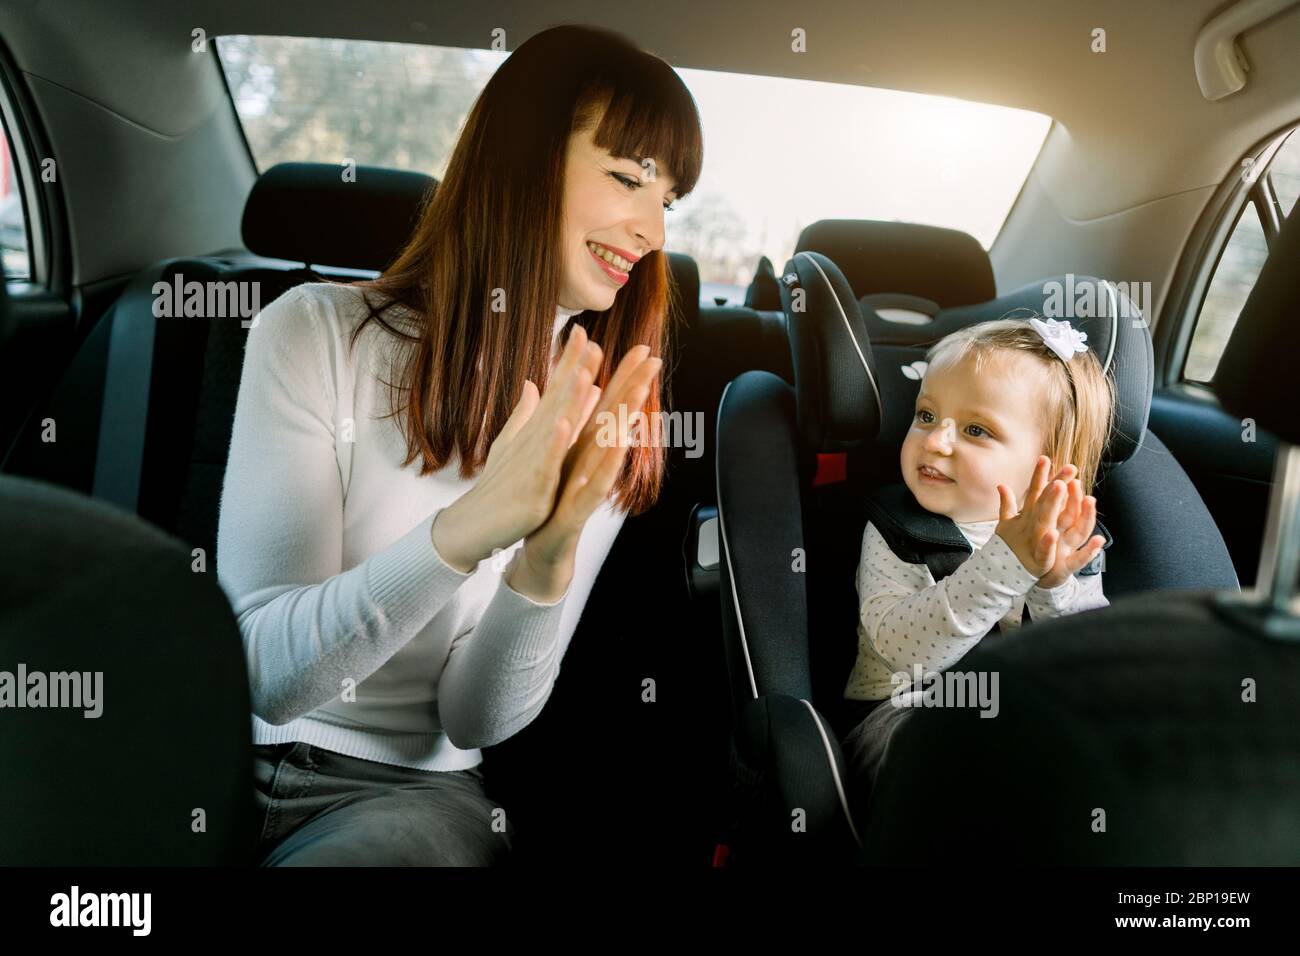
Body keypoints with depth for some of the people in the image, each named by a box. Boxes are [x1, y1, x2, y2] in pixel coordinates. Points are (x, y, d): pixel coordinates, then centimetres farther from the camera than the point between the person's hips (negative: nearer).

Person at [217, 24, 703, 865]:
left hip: (410, 791, 1)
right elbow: (265, 671, -15)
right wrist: (462, 533, -32)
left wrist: (546, 566, -26)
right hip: (228, 759, -1)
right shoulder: (319, 331, -9)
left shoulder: (601, 425, 0)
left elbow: (479, 721, -5)